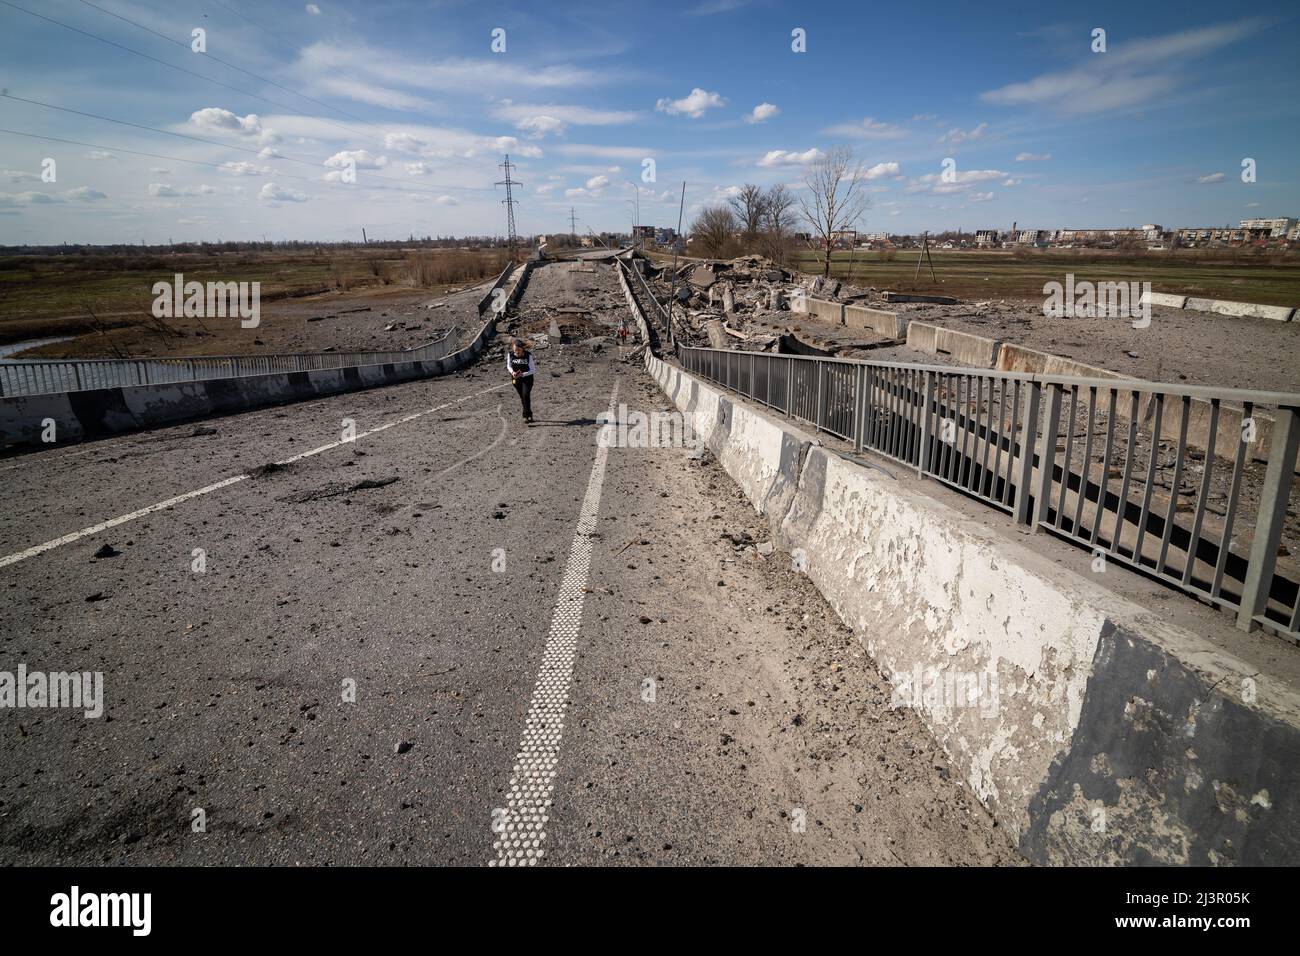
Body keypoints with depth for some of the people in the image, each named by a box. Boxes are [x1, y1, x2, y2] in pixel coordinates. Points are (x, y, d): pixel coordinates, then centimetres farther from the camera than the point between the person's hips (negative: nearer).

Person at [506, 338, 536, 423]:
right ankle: (529, 415, 23)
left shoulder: (528, 355, -23)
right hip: (516, 378, 3)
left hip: (527, 377, -3)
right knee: (522, 397, 9)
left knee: (526, 395, -17)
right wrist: (512, 372, -19)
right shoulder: (510, 354, -14)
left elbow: (533, 369, -17)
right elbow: (508, 365, 3)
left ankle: (526, 415, -9)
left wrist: (522, 374, -32)